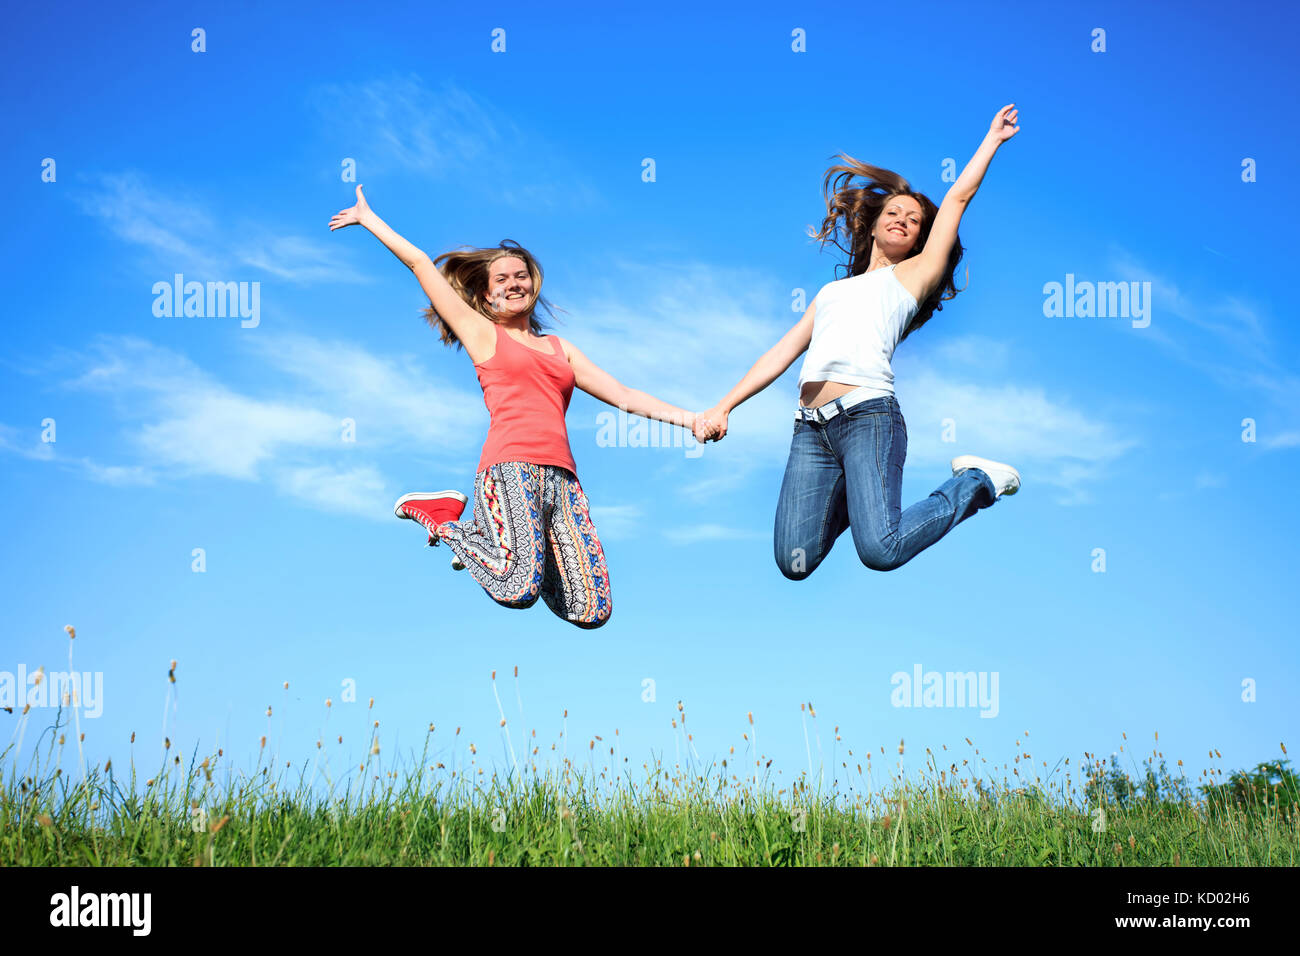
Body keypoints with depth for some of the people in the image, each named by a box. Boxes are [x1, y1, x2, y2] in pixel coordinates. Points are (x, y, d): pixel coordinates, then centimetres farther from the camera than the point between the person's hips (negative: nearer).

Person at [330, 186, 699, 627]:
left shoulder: (560, 348, 28)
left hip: (561, 476, 5)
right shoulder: (482, 334, 15)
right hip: (510, 468, -5)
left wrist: (688, 418, 11)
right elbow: (420, 263, 16)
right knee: (520, 591, -27)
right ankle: (443, 519, 5)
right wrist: (368, 218, 20)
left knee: (592, 612, -6)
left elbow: (623, 395, 23)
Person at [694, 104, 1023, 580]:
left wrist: (993, 138, 25)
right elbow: (780, 354, 25)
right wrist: (723, 407, 15)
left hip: (868, 415, -4)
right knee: (794, 562, -7)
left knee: (880, 551, -23)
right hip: (811, 429, 5)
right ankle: (850, 496, 23)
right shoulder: (831, 292, 31)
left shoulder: (913, 274, 19)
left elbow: (958, 196, 17)